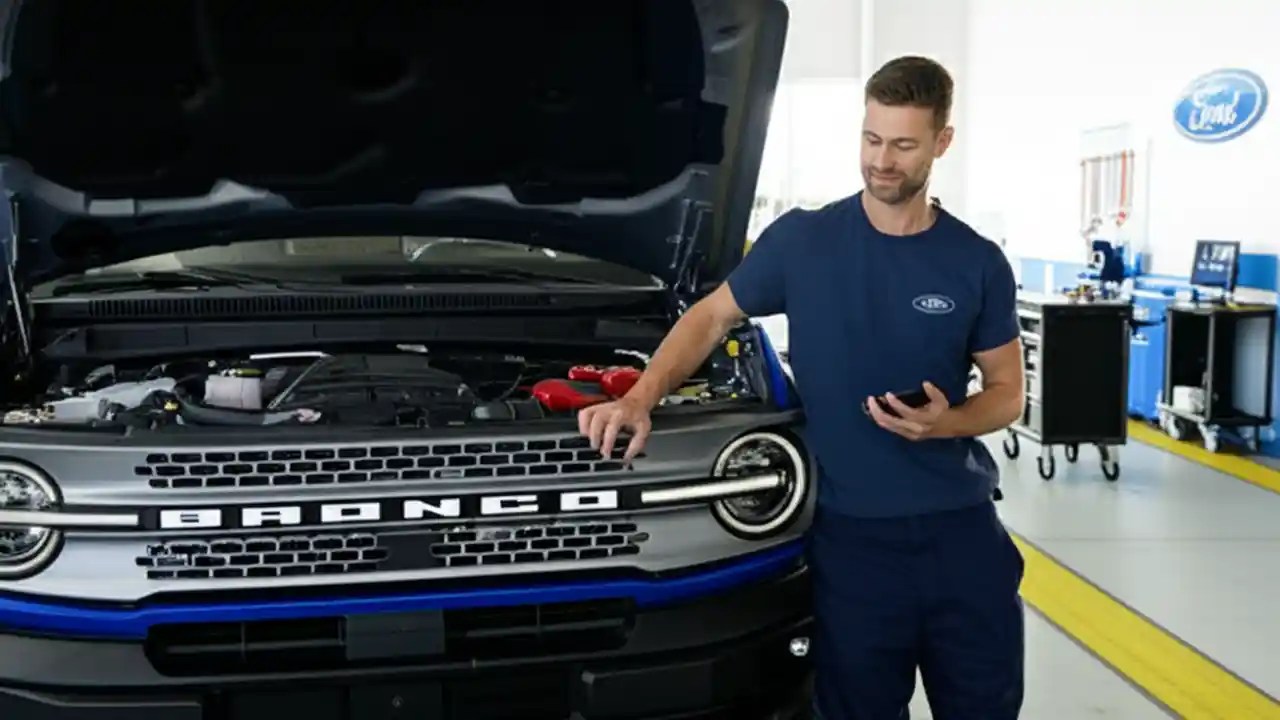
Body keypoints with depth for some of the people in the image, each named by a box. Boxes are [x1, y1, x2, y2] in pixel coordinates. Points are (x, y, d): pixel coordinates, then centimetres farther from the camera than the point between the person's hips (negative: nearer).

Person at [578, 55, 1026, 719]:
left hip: (960, 528, 2)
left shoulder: (978, 263, 1)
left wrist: (946, 422, -15)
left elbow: (1007, 392, 7)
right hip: (850, 533, -1)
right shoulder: (802, 241, -2)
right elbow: (711, 316, 6)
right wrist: (640, 398, -10)